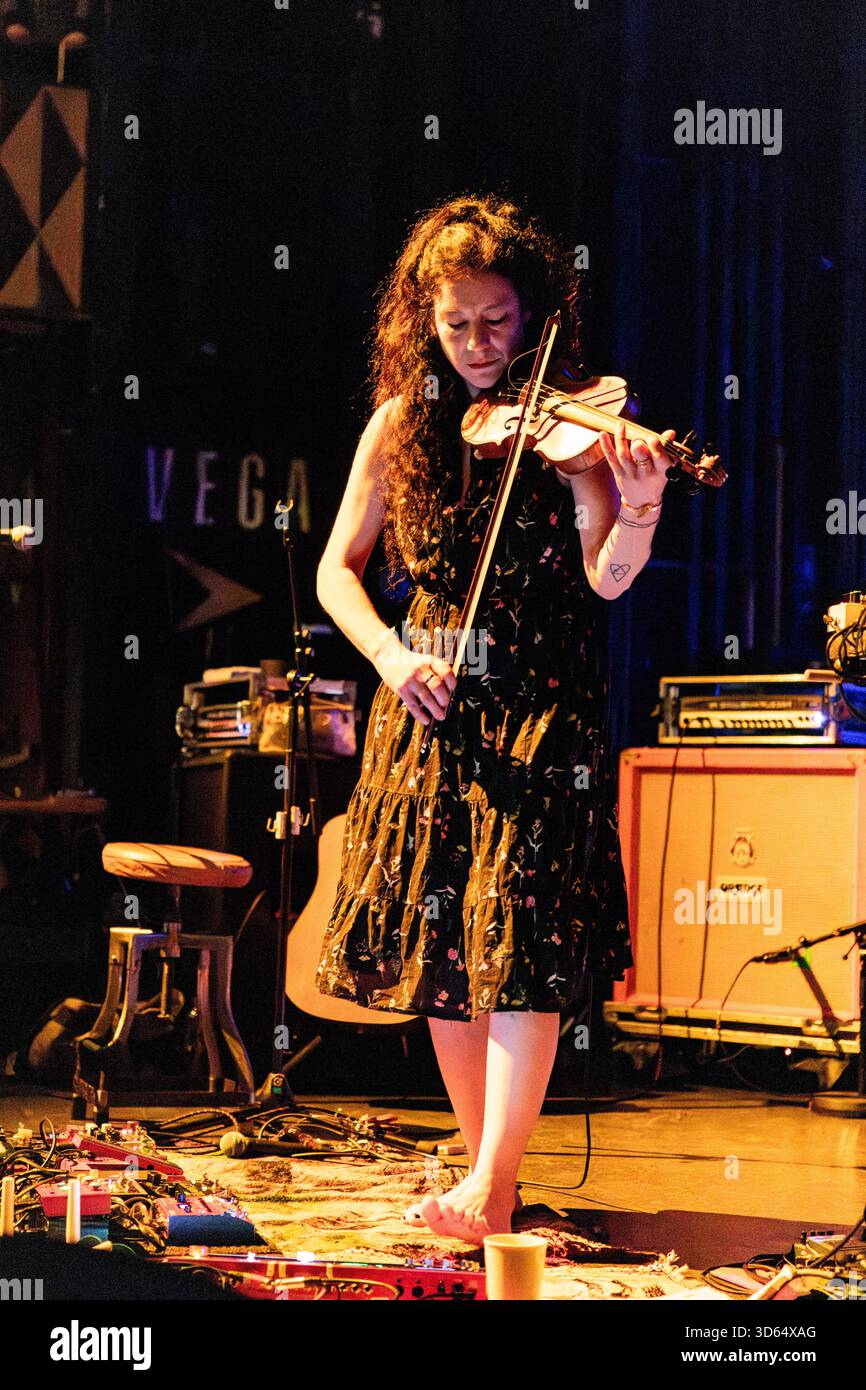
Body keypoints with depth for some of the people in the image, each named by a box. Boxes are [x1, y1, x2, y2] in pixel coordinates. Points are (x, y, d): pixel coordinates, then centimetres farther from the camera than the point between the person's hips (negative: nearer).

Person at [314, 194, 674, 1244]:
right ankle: (481, 1156, 18)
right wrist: (389, 652, -11)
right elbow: (337, 569, 7)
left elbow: (605, 577, -16)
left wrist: (638, 512, -38)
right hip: (429, 711, 4)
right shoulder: (401, 425, 4)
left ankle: (491, 1186, -14)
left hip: (540, 712, -4)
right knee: (436, 942, 6)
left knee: (519, 938, -13)